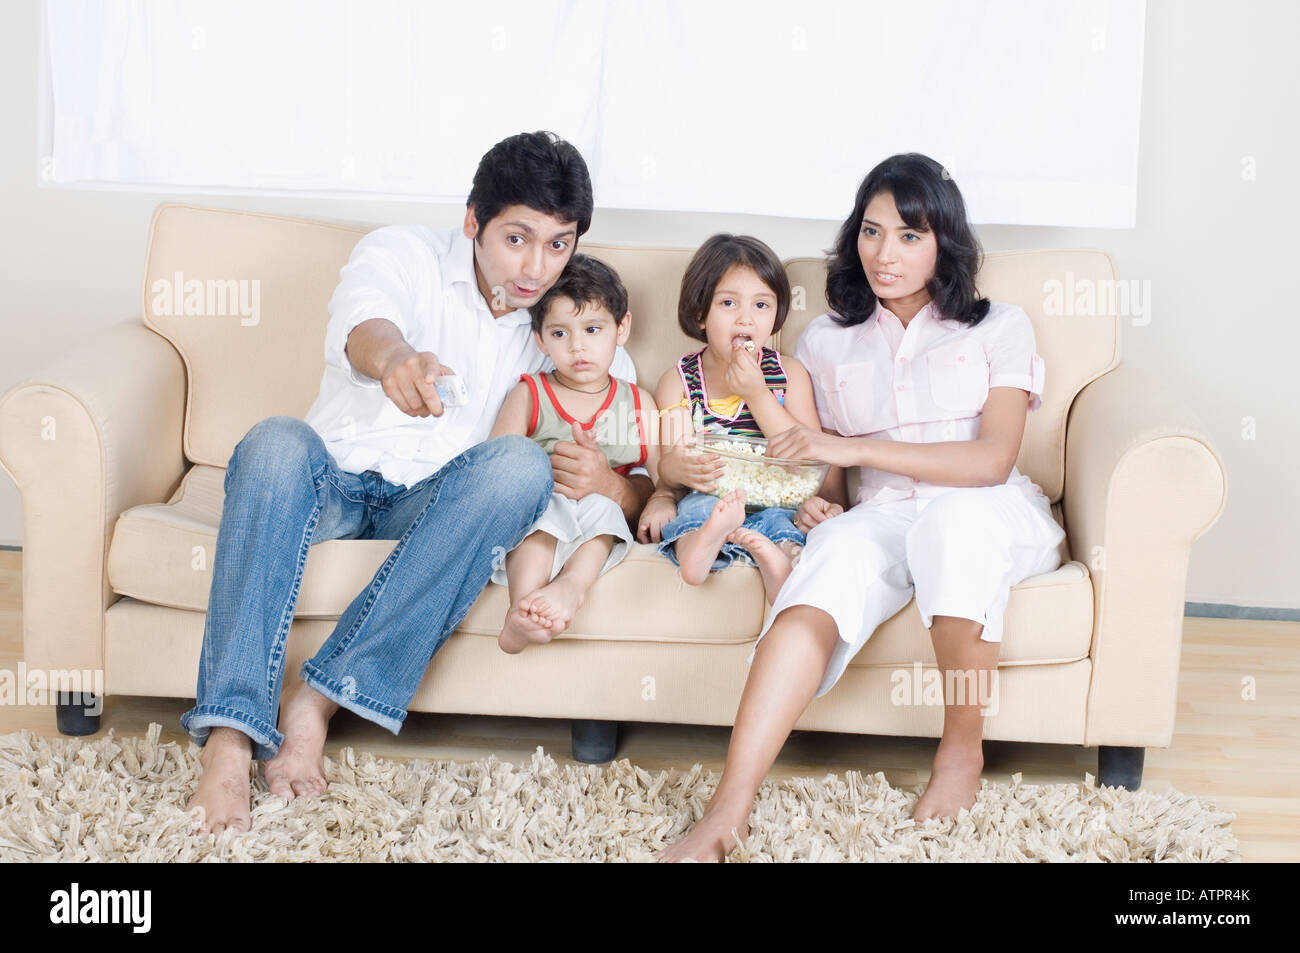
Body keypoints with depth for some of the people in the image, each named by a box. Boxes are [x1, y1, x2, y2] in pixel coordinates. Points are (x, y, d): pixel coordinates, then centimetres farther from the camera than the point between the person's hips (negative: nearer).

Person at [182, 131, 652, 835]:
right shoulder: (402, 254, 1)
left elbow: (650, 480, 8)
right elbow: (361, 321, -25)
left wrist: (614, 486, -19)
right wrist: (394, 356, -51)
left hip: (436, 507, 2)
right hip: (335, 481, -1)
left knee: (521, 463, -31)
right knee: (277, 441, -35)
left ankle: (319, 696, -32)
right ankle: (230, 736, -40)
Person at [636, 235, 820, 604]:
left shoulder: (790, 373, 11)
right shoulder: (677, 382, 10)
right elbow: (664, 464, 4)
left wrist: (756, 393, -8)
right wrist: (677, 470, -24)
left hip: (775, 500, 1)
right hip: (706, 500, -1)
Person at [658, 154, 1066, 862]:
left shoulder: (1000, 328, 12)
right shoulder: (824, 343, 20)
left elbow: (992, 460, -3)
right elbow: (831, 474, 22)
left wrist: (859, 448, -11)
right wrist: (818, 502, -4)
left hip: (997, 519, -1)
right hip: (883, 518, 2)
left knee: (954, 517, -39)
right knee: (837, 552, -35)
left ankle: (962, 750, -19)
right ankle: (729, 809, -47)